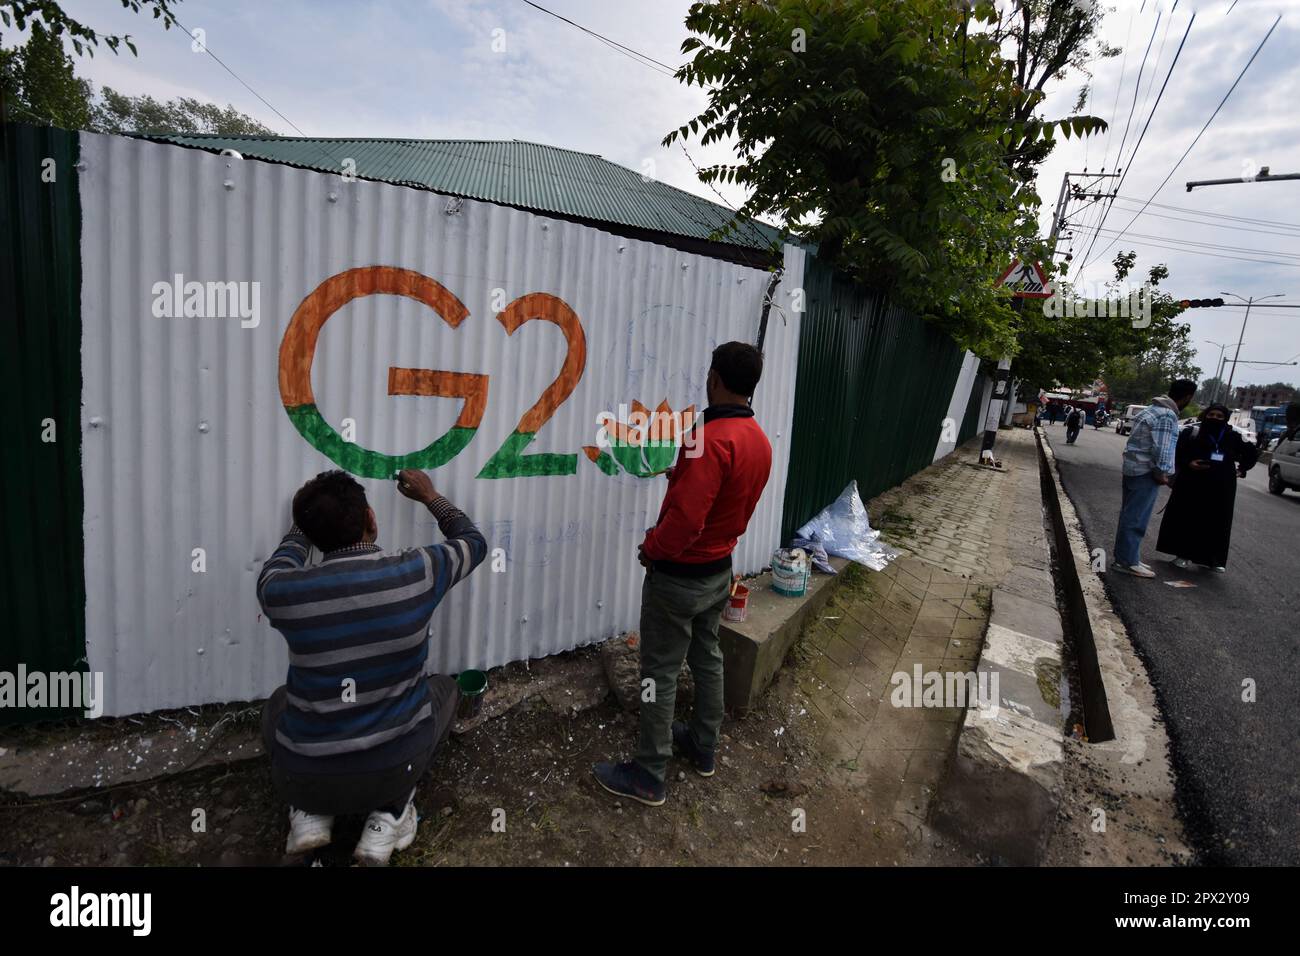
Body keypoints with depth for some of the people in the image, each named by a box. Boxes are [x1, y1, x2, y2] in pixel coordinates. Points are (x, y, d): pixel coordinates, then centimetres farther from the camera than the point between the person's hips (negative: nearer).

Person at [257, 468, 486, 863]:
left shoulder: (282, 592, -13)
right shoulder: (416, 572, -15)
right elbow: (473, 542, 8)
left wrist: (307, 519, 31)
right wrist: (430, 497, 22)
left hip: (305, 779, 2)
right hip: (393, 771, -1)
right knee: (444, 687, 27)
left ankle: (309, 812, 15)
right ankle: (389, 814, 14)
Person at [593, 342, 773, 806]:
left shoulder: (713, 438, -27)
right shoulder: (760, 441, 1)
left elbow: (685, 518, -31)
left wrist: (651, 549, -13)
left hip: (678, 576, -8)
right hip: (720, 571, 9)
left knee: (660, 673, 5)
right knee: (707, 659, 22)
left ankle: (648, 776, 19)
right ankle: (703, 747, 39)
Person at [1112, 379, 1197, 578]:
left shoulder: (1152, 409, 14)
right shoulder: (1167, 415, -16)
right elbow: (1161, 449, -19)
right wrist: (1161, 473, -10)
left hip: (1133, 468, 10)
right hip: (1146, 472, -10)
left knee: (1129, 515, 14)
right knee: (1136, 519, -4)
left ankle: (1124, 557, 22)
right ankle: (1128, 561, 1)